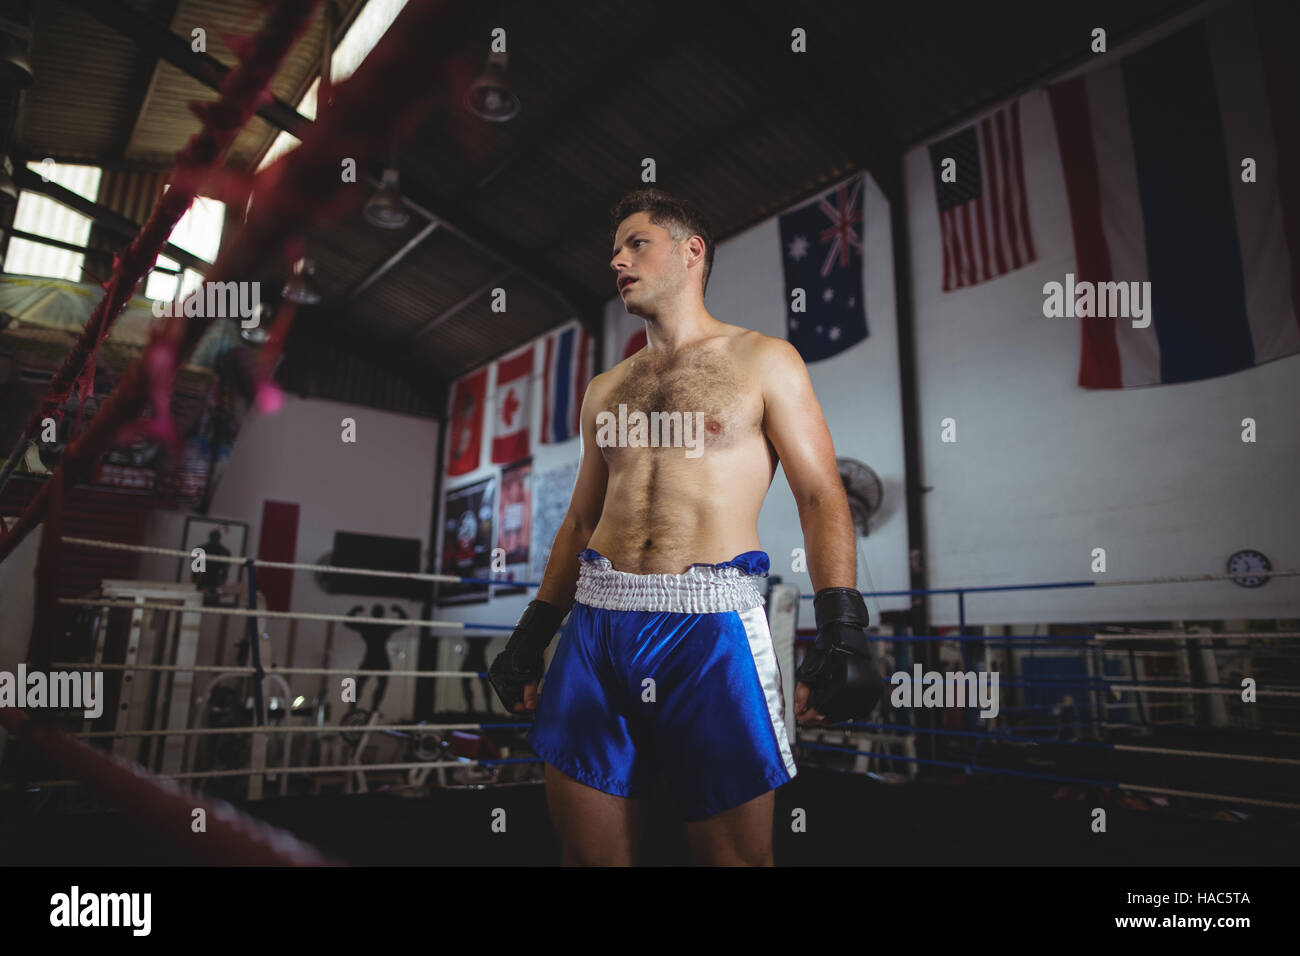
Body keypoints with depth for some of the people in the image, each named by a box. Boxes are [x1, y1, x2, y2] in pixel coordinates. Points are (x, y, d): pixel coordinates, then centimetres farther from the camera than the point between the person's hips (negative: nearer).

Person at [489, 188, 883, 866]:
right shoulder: (605, 390, 18)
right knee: (588, 853, 9)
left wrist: (841, 632, -14)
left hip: (709, 627, -4)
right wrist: (531, 635, 16)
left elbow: (821, 497, -2)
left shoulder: (764, 361, 5)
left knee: (736, 856, 6)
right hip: (596, 627, 5)